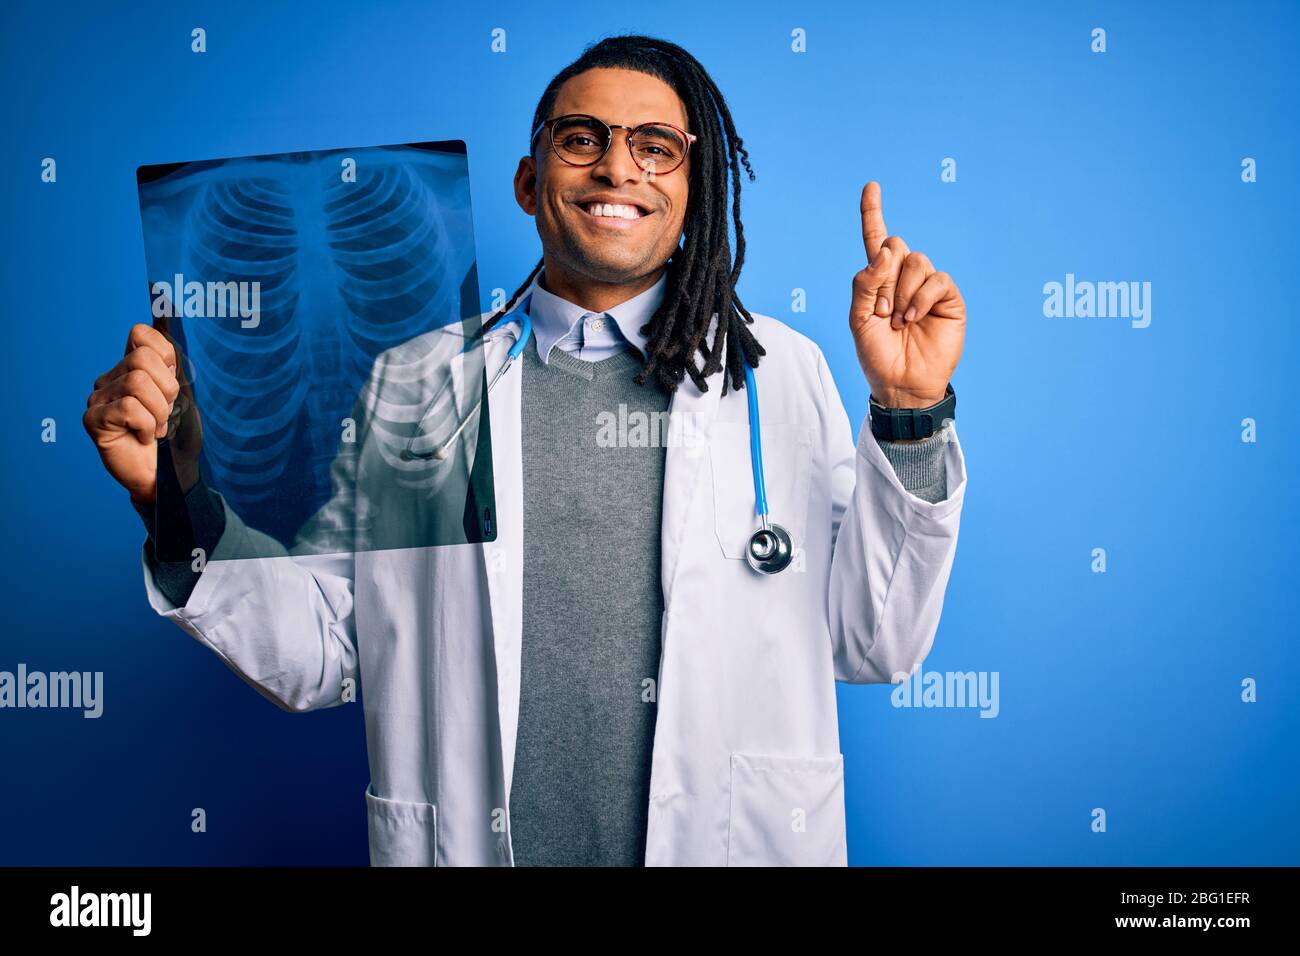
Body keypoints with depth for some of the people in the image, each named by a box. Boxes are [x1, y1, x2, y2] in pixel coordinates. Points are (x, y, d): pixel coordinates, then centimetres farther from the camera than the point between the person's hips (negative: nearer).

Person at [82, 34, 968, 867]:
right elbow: (315, 656, 2)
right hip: (467, 844, 1)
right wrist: (178, 502, -12)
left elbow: (877, 646, -4)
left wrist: (908, 411, -13)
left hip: (735, 841, 0)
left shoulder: (783, 371, -1)